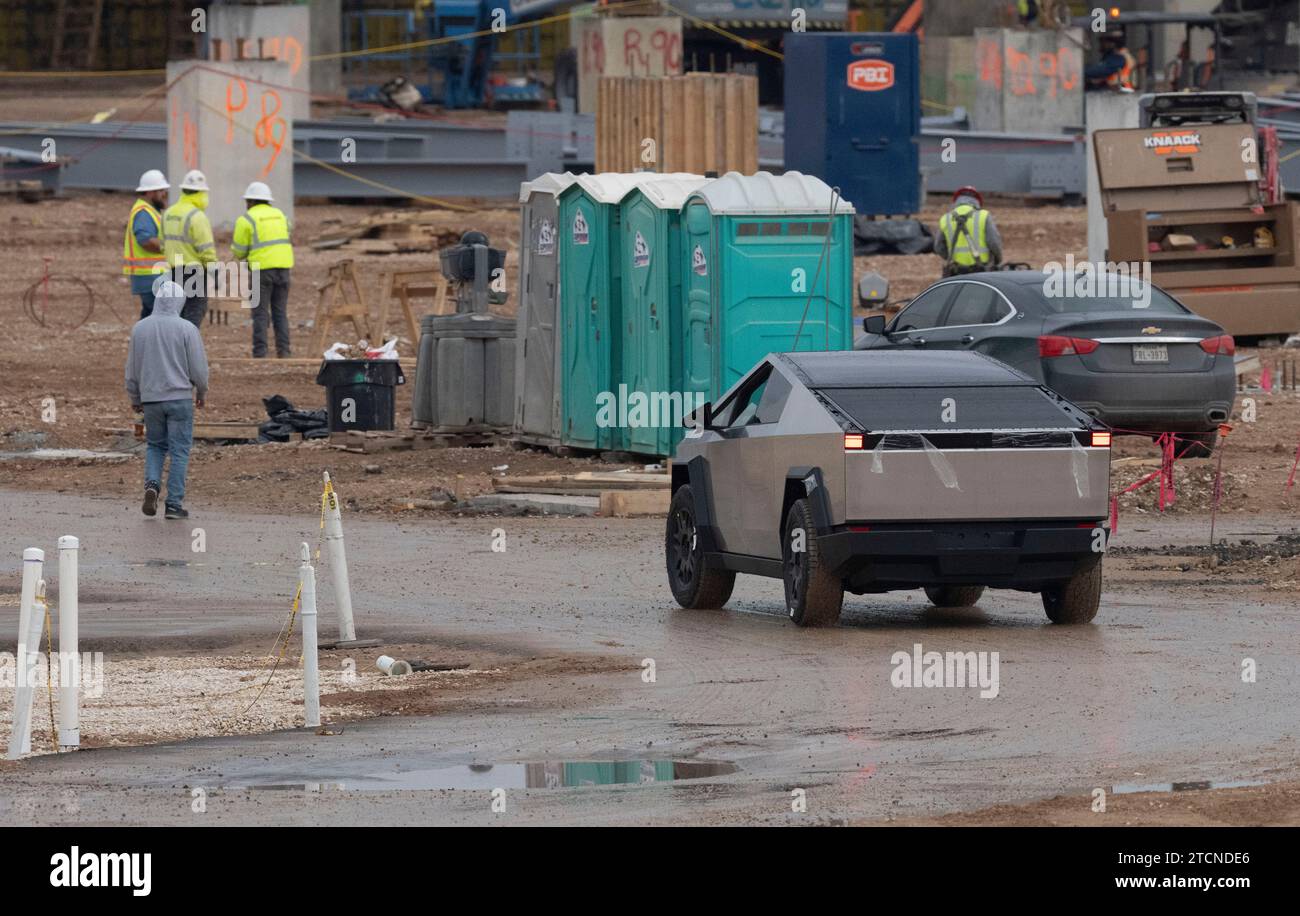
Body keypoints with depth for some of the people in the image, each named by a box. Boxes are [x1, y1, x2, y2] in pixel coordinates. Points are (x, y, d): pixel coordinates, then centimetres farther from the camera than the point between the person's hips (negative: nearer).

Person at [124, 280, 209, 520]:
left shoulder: (139, 328, 1)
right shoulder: (186, 329, -9)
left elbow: (132, 369, 8)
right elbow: (198, 367, -5)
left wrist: (135, 399, 22)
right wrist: (202, 392, 15)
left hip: (150, 399, 3)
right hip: (179, 398, -3)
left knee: (155, 445, 19)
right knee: (179, 451, 4)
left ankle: (152, 484, -5)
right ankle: (174, 503, 0)